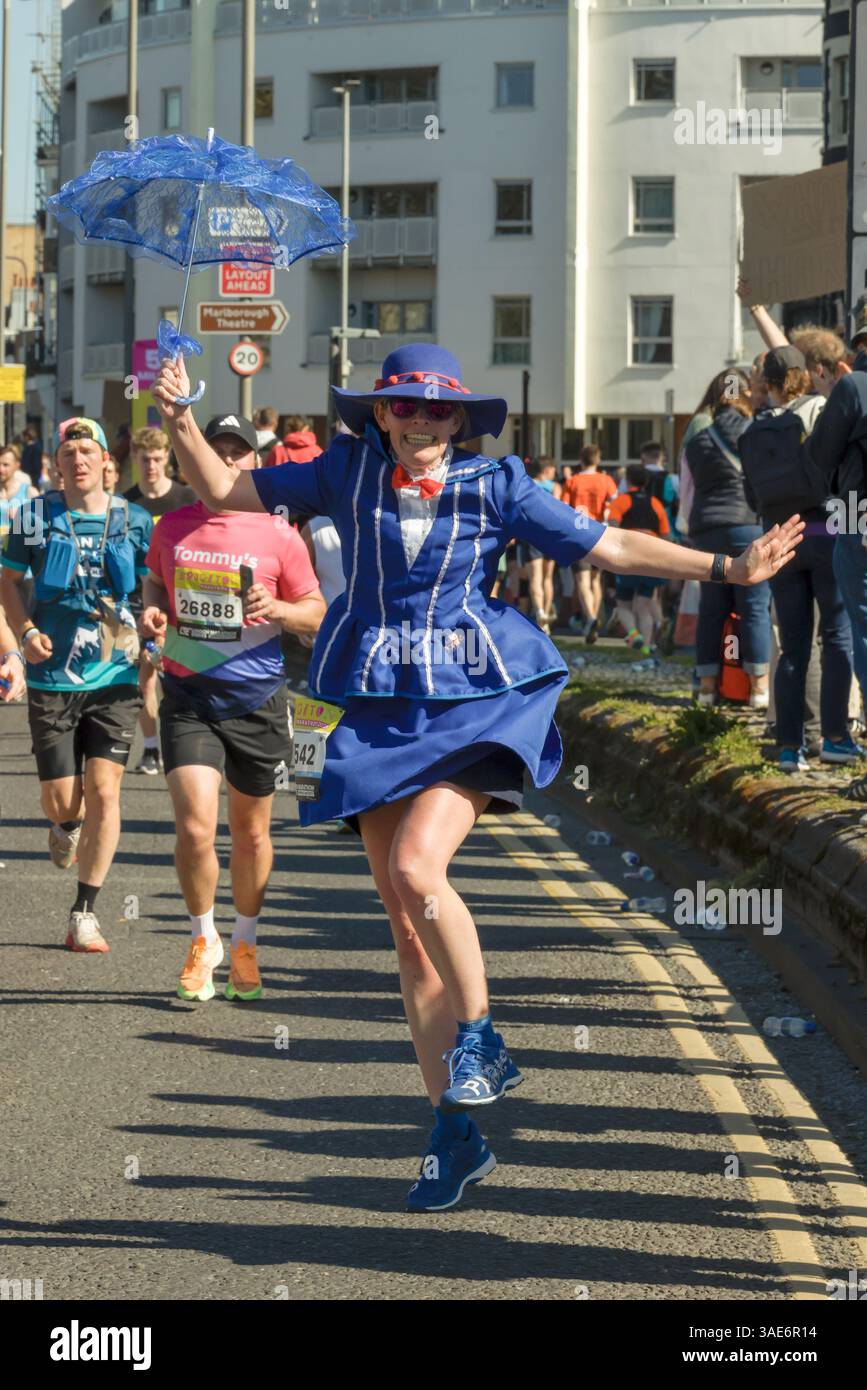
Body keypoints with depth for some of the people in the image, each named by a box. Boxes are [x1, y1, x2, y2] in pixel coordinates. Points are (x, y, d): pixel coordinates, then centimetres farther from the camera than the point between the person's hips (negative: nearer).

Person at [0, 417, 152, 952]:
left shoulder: (134, 521, 3)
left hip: (114, 675, 0)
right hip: (52, 675, 0)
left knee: (104, 791, -9)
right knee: (61, 800, -1)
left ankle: (85, 913, 1)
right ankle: (66, 825, 39)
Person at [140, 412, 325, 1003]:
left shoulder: (278, 536, -3)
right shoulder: (173, 527, 3)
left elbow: (317, 614, 4)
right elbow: (155, 581, 21)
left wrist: (276, 608, -16)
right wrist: (152, 613, -1)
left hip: (257, 698, 0)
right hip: (188, 696, 0)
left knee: (251, 832, 11)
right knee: (195, 828, -13)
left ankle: (245, 943, 32)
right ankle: (204, 939, 11)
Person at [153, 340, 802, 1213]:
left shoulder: (492, 484, 1)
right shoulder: (349, 471, 5)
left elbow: (609, 546, 3)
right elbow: (225, 492, 11)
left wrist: (726, 568, -2)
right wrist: (178, 418, -3)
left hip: (475, 704, -3)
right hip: (376, 709, 3)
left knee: (415, 867, -27)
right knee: (404, 922, 2)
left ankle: (481, 1038, -2)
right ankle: (455, 1132, 10)